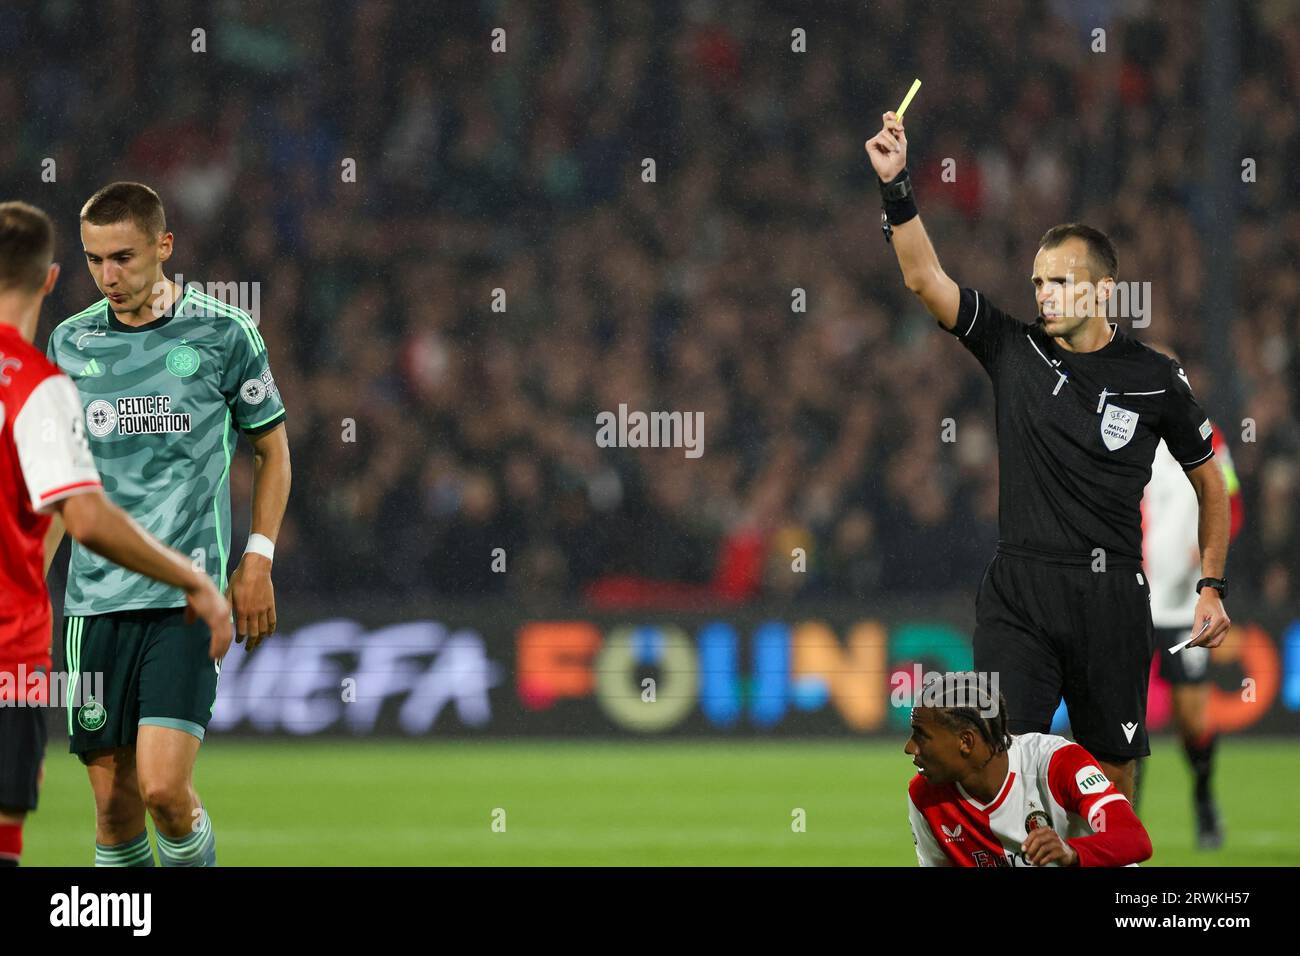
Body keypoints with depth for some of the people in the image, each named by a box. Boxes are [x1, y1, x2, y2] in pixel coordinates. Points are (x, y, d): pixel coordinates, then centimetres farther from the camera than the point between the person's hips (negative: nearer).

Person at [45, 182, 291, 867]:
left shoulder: (223, 333, 0)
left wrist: (257, 560, 3)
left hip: (188, 597, -3)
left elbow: (272, 448, 11)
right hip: (95, 598, 3)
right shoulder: (70, 342, 8)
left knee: (163, 786, -16)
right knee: (113, 797, 2)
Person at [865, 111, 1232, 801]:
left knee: (1111, 770, 7)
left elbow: (1210, 484, 13)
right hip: (1018, 589, 0)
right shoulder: (1014, 349, 4)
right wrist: (895, 185, -17)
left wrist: (1211, 588, 6)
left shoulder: (1155, 379, 3)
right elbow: (924, 277, -5)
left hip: (1110, 595, 0)